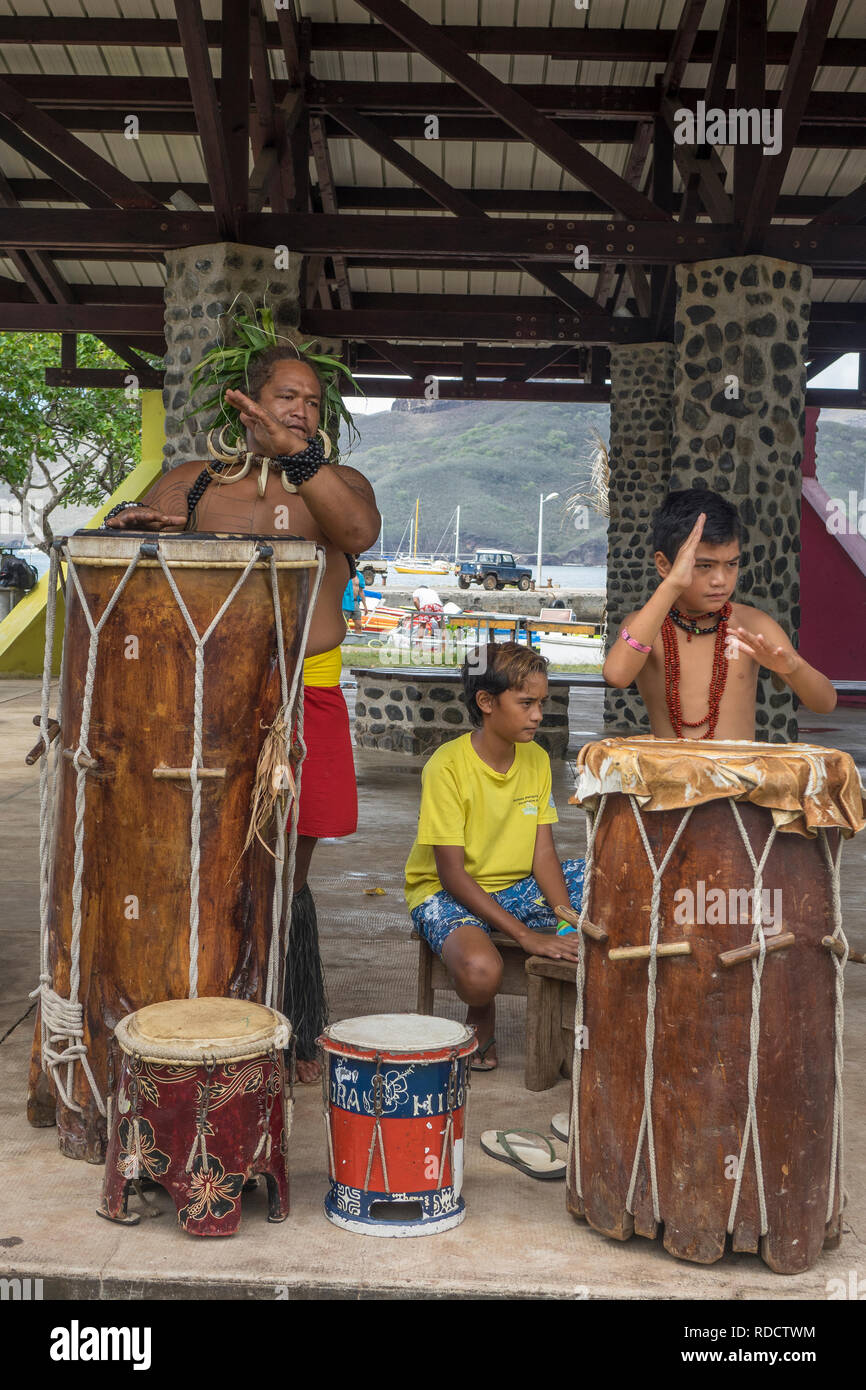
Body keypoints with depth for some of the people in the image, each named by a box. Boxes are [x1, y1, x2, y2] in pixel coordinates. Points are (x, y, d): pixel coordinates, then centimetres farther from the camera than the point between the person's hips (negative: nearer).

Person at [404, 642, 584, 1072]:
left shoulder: (536, 759, 0)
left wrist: (568, 920, -21)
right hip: (447, 892, -6)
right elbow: (452, 874, -22)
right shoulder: (448, 765, -20)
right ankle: (480, 1019, 0)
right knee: (480, 969, -38)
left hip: (517, 888, 6)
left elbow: (543, 854, -3)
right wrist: (526, 936, -27)